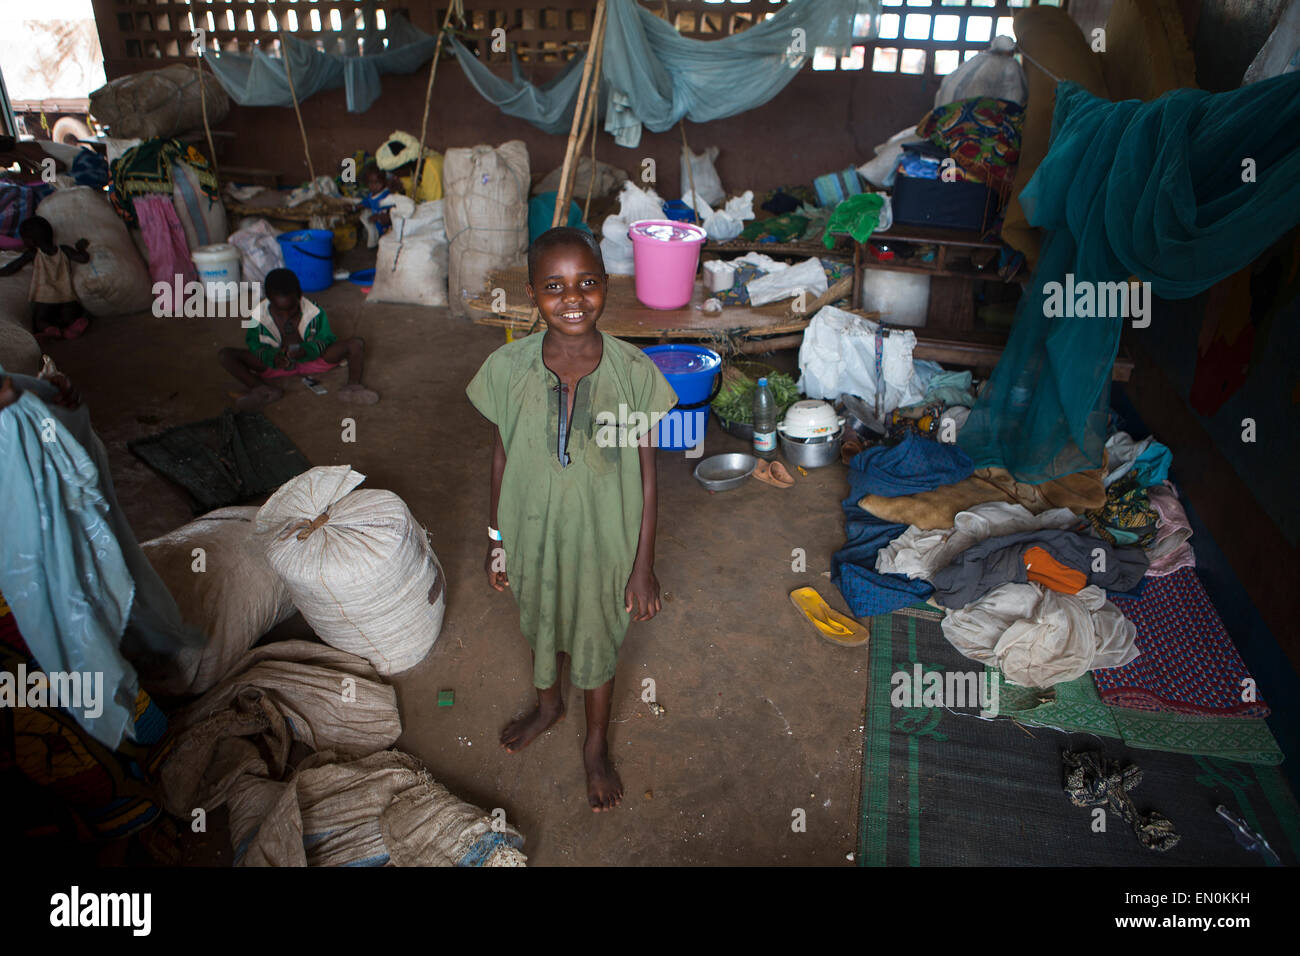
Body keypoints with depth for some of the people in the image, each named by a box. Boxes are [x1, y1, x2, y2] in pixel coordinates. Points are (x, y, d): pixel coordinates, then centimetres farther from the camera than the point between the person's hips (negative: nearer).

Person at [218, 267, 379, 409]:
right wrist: (273, 358, -28)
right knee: (225, 355, -22)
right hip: (275, 363, 1)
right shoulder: (259, 317, -16)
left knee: (356, 344, -22)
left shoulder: (314, 312, -18)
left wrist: (305, 350, -32)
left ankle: (352, 386, -32)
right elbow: (253, 343, -6)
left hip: (311, 360, -1)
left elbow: (325, 340, -10)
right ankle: (263, 390, -36)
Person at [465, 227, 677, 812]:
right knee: (542, 627, 28)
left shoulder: (633, 372, -21)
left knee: (598, 643, 21)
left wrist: (644, 566, -8)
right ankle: (548, 706, 61)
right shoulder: (507, 369, -17)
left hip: (605, 543, -1)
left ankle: (596, 746, 49)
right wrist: (495, 541, 5)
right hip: (533, 538, 2)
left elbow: (646, 477, -12)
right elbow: (501, 458, -3)